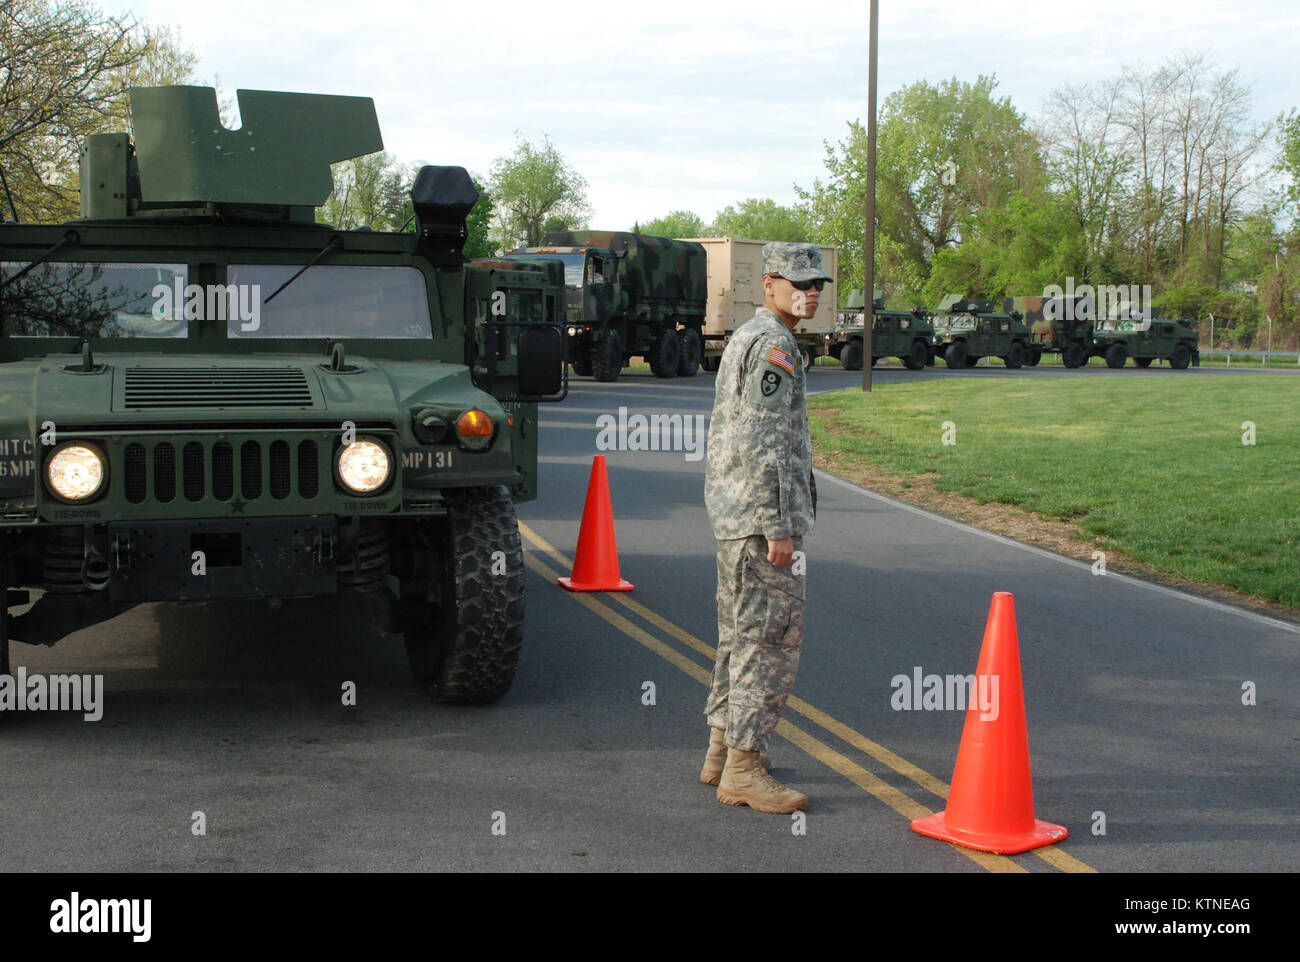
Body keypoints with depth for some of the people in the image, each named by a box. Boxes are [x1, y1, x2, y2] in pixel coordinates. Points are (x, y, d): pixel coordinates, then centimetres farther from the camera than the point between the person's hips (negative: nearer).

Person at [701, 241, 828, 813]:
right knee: (771, 638, -7)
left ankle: (724, 750, 24)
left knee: (741, 635, 16)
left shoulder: (745, 338, 18)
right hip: (760, 516, -11)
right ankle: (743, 768, -4)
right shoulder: (773, 346, -14)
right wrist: (779, 528, -21)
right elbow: (764, 444, -22)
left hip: (734, 514, 11)